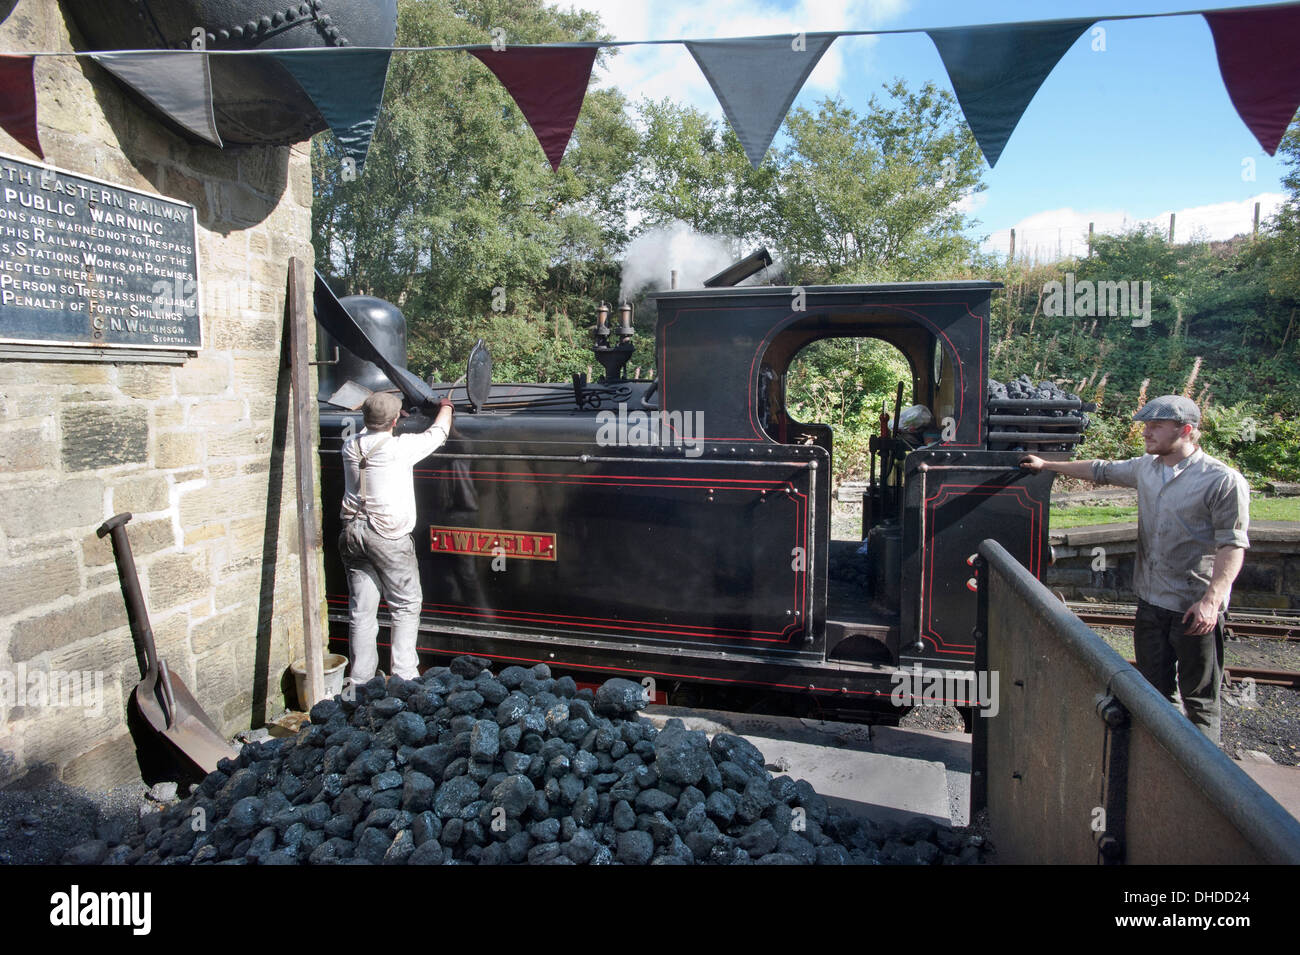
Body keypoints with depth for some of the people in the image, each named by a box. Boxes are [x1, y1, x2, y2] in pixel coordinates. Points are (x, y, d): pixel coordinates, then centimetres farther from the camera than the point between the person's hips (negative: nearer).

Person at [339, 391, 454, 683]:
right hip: (388, 537, -6)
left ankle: (360, 679, 17)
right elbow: (438, 432, 2)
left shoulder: (351, 446, 3)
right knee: (406, 606, 8)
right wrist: (445, 407, 22)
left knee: (361, 610, 10)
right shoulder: (400, 447, -13)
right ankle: (404, 676, 7)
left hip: (353, 532, 6)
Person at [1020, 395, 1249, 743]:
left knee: (1199, 699, 3)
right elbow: (1101, 470, 23)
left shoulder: (1223, 481, -13)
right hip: (1150, 602, 7)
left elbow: (1232, 545, -16)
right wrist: (1046, 465, 28)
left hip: (1195, 610, -6)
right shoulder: (1146, 468, 8)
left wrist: (1211, 599, -25)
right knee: (1154, 691, 14)